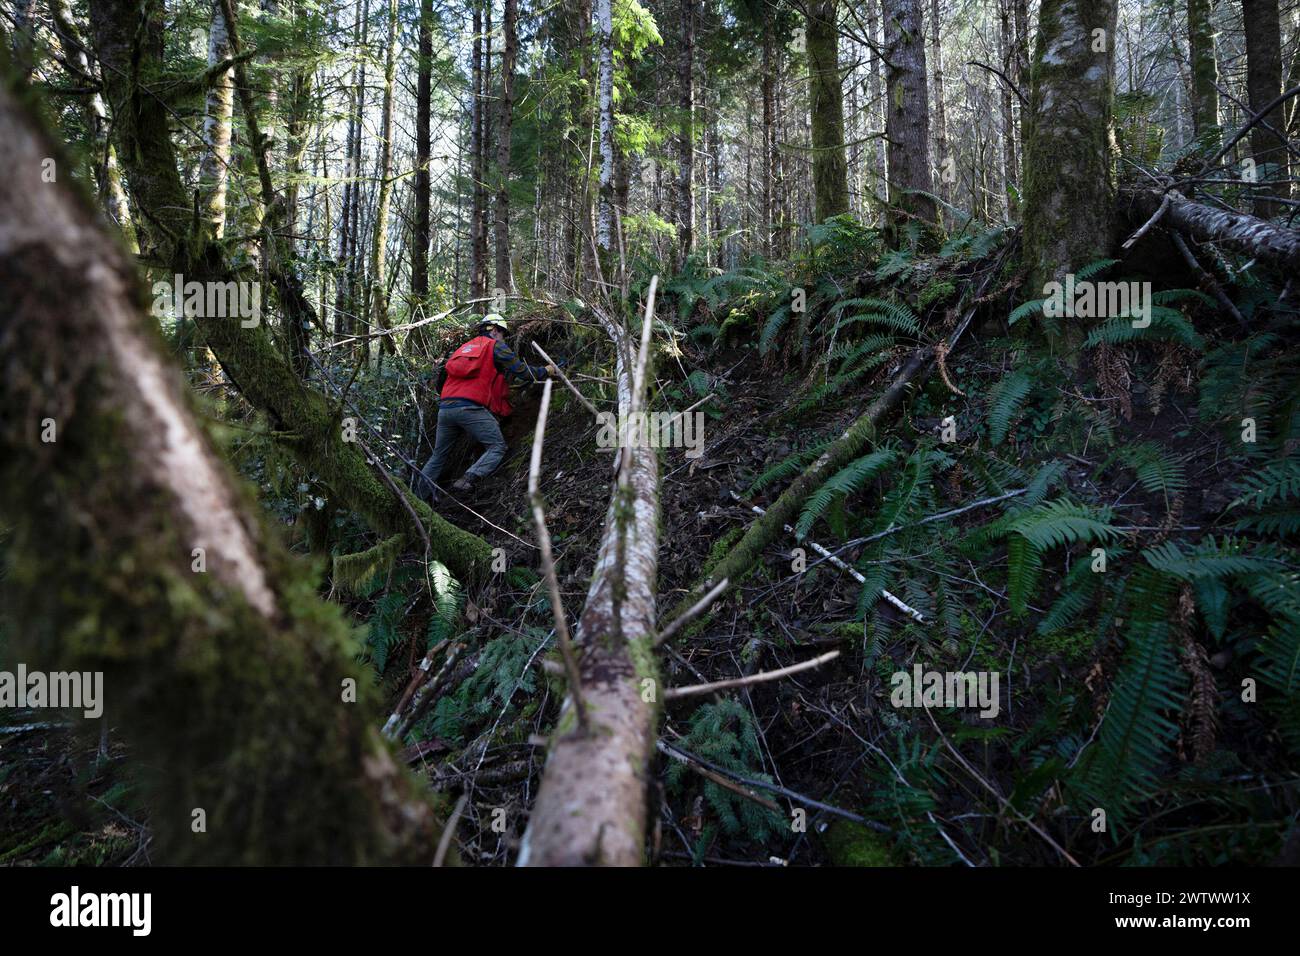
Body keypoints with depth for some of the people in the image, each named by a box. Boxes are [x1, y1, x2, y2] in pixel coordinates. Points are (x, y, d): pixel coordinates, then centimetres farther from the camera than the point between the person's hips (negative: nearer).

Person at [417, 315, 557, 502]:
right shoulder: (496, 346, 9)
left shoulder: (464, 347, 29)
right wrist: (545, 370, 22)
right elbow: (522, 371, 5)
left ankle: (421, 498, 14)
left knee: (439, 455, 17)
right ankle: (467, 480, -21)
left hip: (445, 407, 7)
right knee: (497, 447, 0)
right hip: (470, 407, -7)